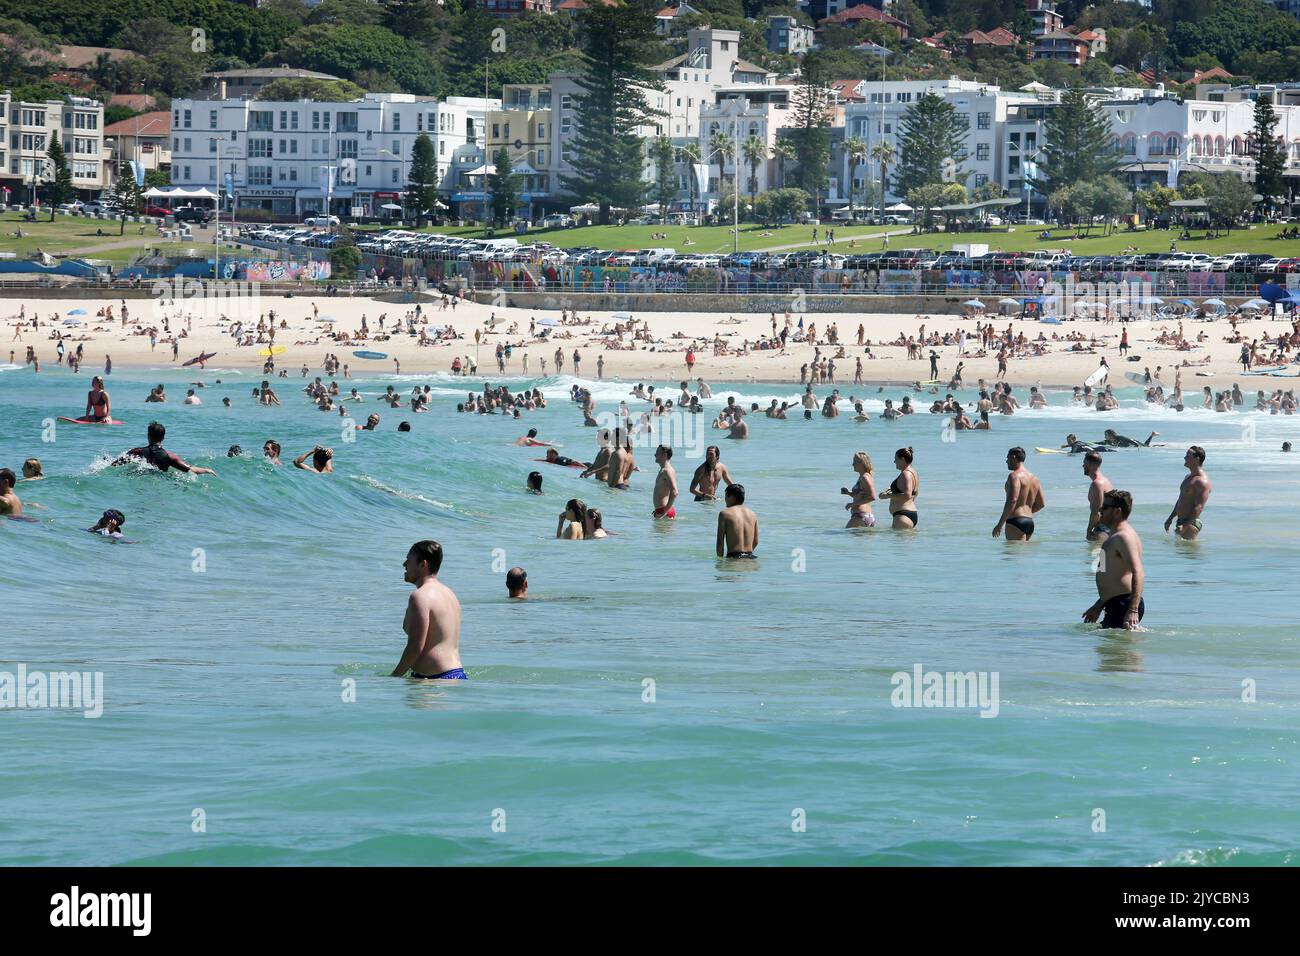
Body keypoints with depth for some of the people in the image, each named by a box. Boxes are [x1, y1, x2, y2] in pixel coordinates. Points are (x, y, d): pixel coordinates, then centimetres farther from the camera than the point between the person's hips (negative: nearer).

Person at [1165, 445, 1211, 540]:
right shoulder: (1189, 477, 18)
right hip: (1181, 521, 10)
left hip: (1191, 523, -10)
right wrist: (1170, 518, 24)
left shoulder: (1202, 481, -15)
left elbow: (1199, 507, -22)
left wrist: (1185, 526, -28)